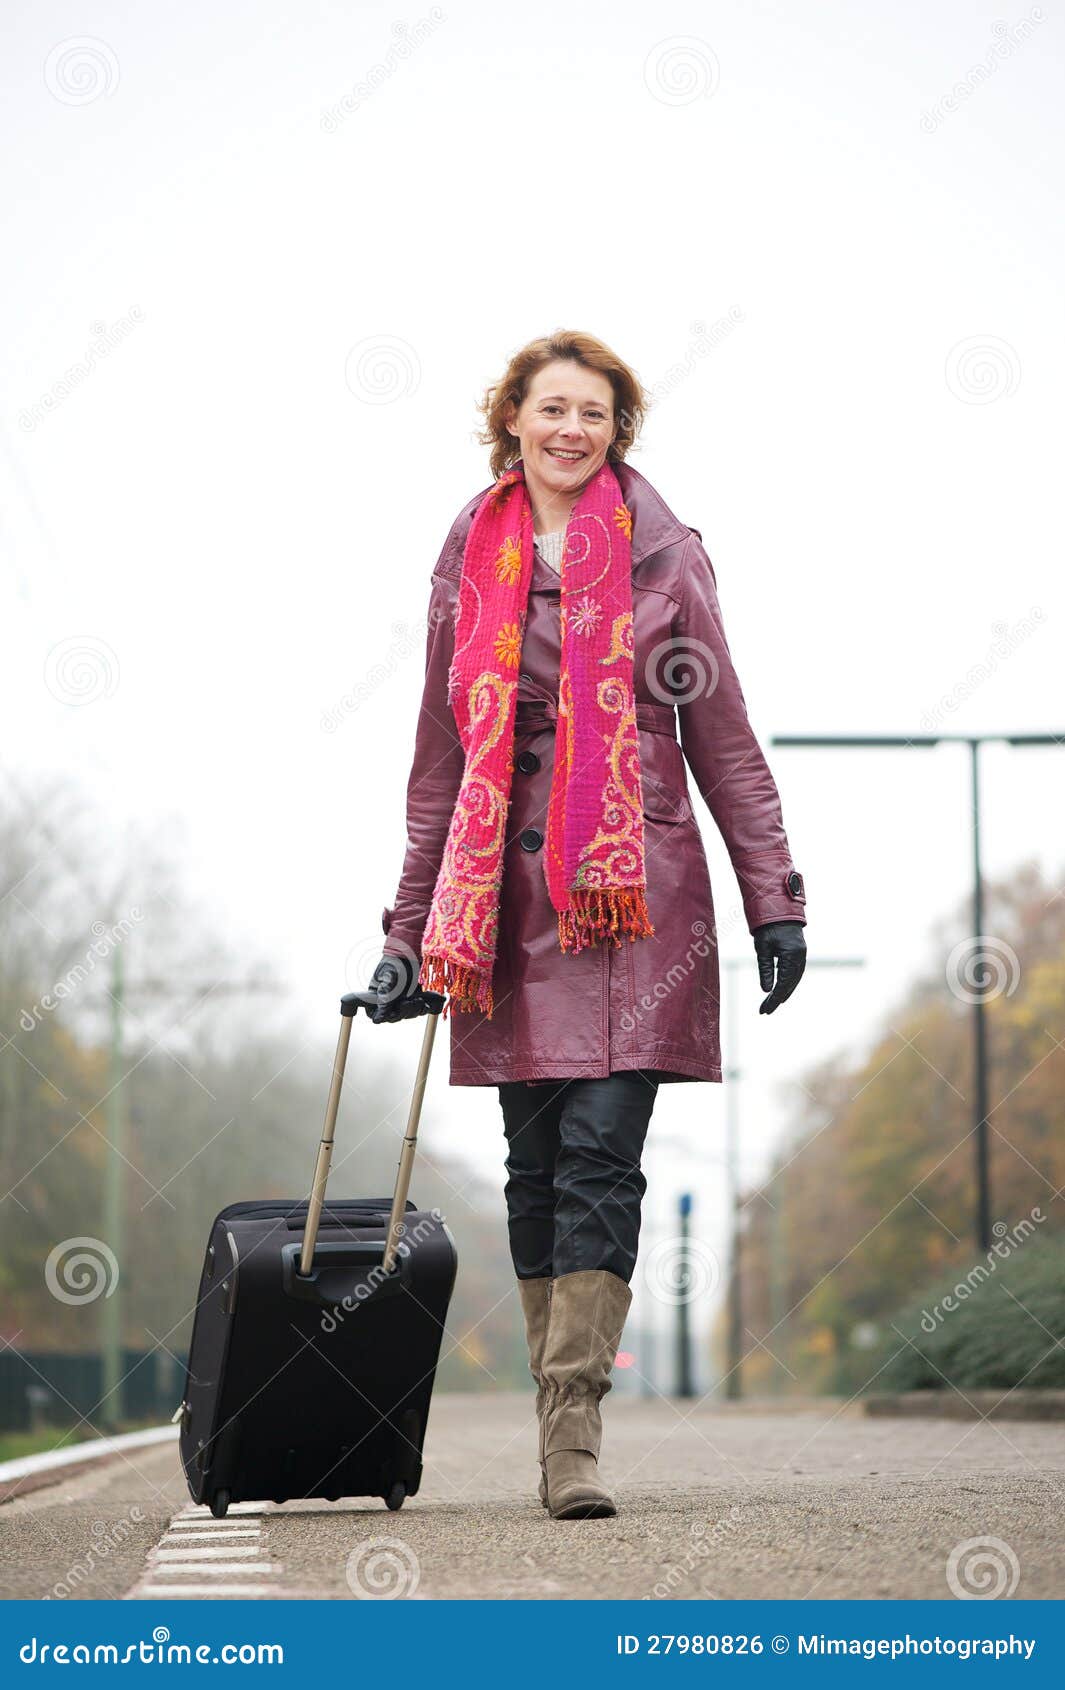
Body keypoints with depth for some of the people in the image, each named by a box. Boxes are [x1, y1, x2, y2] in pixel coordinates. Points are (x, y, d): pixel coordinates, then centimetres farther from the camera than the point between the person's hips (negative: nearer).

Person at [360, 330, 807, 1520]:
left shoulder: (664, 555, 6)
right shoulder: (470, 566, 11)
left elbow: (724, 741, 7)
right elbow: (441, 764, 15)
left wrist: (773, 901, 1)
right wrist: (410, 933, 12)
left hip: (636, 893, -2)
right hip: (510, 900, 3)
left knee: (600, 1149, -12)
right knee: (536, 1161, 4)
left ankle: (573, 1434, -14)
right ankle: (565, 1426, 14)